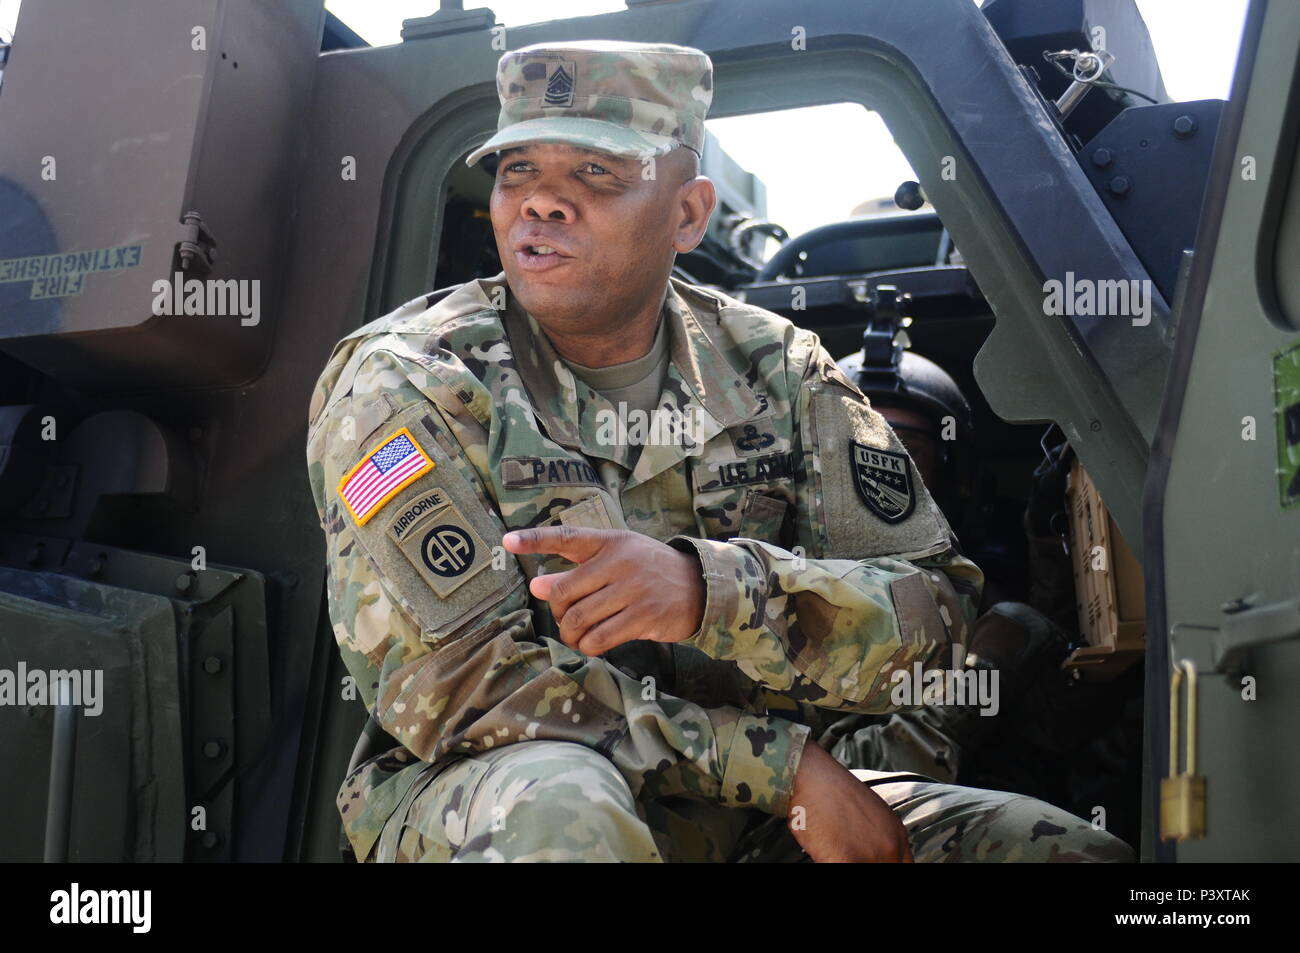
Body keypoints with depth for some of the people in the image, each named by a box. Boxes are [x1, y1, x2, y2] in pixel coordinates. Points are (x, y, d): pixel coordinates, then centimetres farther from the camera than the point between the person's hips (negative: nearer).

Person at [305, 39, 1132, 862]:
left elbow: (935, 611, -7)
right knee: (560, 807, -37)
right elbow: (453, 683, -15)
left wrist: (706, 590, -29)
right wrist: (784, 764, -18)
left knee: (1066, 848, -14)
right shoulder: (401, 384, -7)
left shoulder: (773, 368, 2)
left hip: (743, 811, 3)